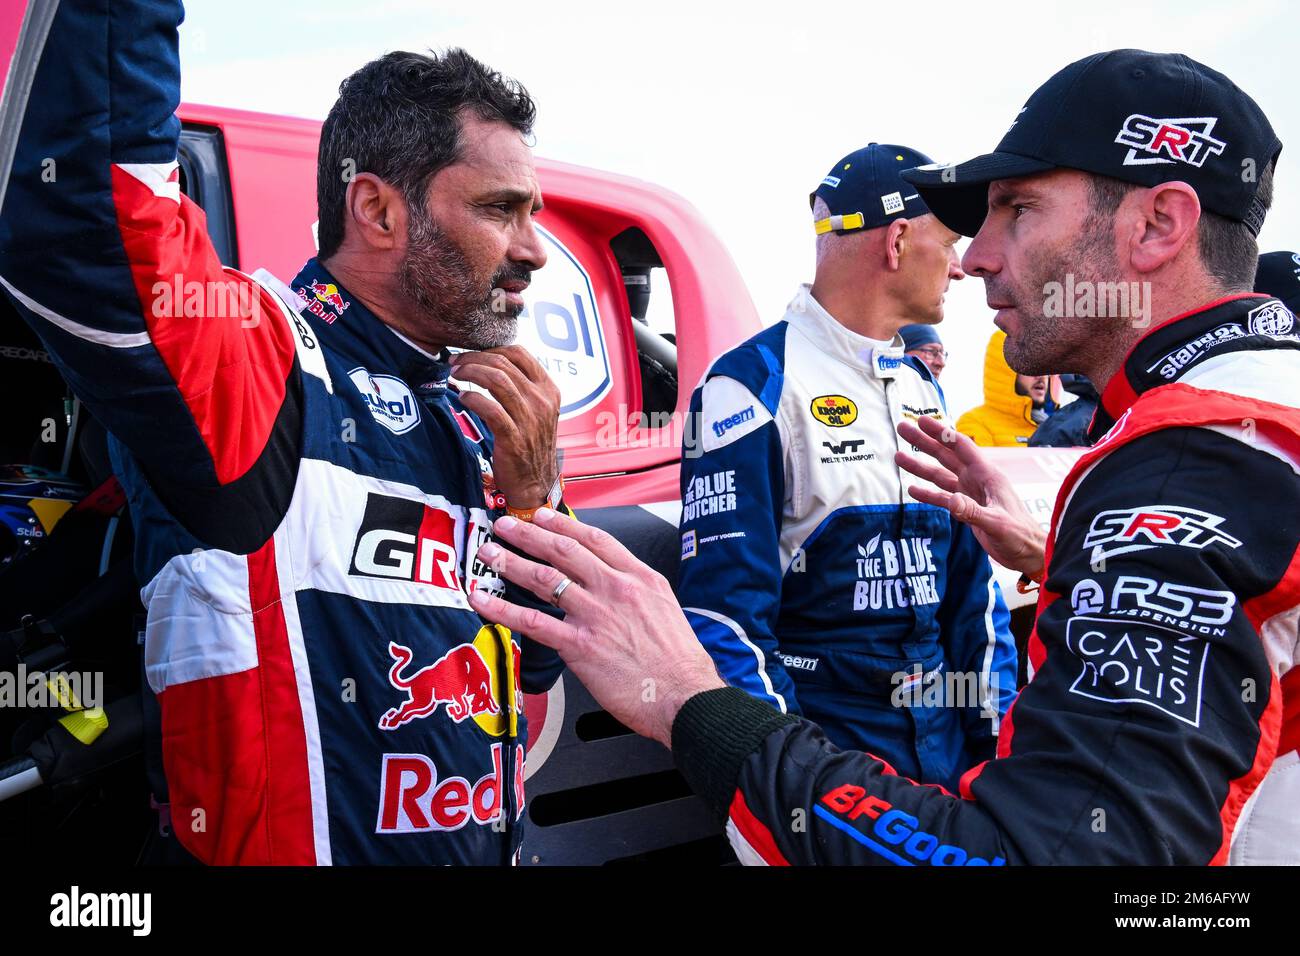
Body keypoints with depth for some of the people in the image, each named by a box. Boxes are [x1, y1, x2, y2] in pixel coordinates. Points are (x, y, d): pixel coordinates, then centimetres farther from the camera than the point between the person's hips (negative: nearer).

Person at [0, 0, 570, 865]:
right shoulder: (264, 358, -16)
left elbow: (540, 661, 7)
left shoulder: (474, 423, 5)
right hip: (303, 842, -7)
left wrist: (531, 497, -8)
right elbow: (80, 234, -35)